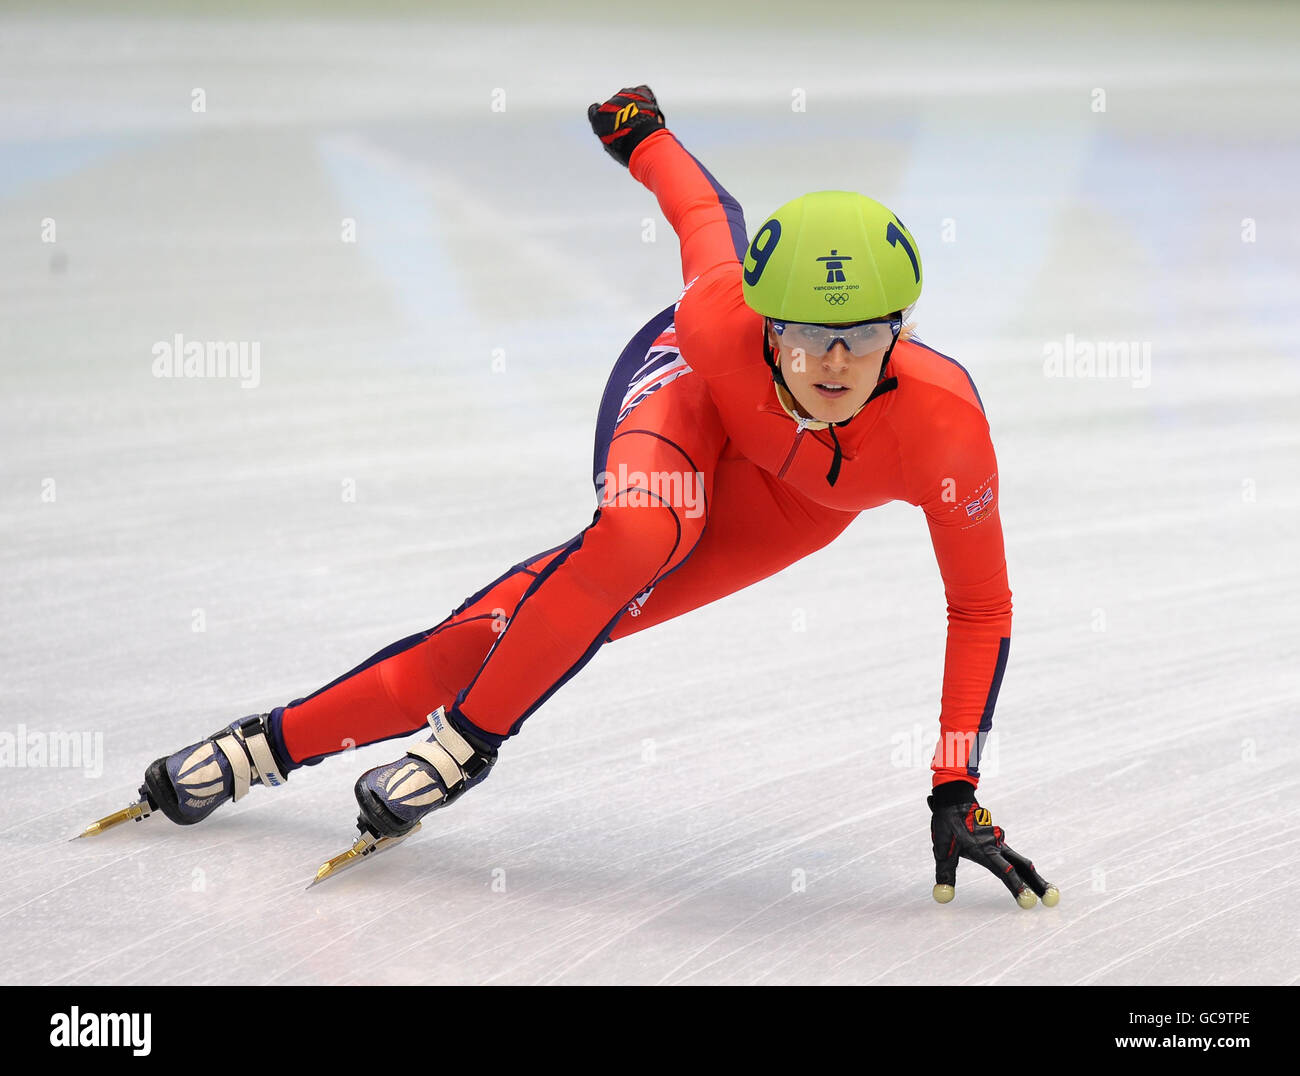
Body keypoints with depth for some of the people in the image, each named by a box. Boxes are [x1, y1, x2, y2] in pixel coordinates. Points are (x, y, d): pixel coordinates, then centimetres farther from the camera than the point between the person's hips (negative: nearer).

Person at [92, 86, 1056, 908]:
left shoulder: (941, 423, -40)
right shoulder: (722, 320, -38)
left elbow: (981, 608, -26)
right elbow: (707, 212, -14)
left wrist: (958, 796, -28)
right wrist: (642, 130, 8)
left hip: (792, 504, 1)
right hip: (686, 392, -1)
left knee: (576, 612, -16)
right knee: (640, 536, -33)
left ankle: (285, 741, -7)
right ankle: (471, 738, -12)